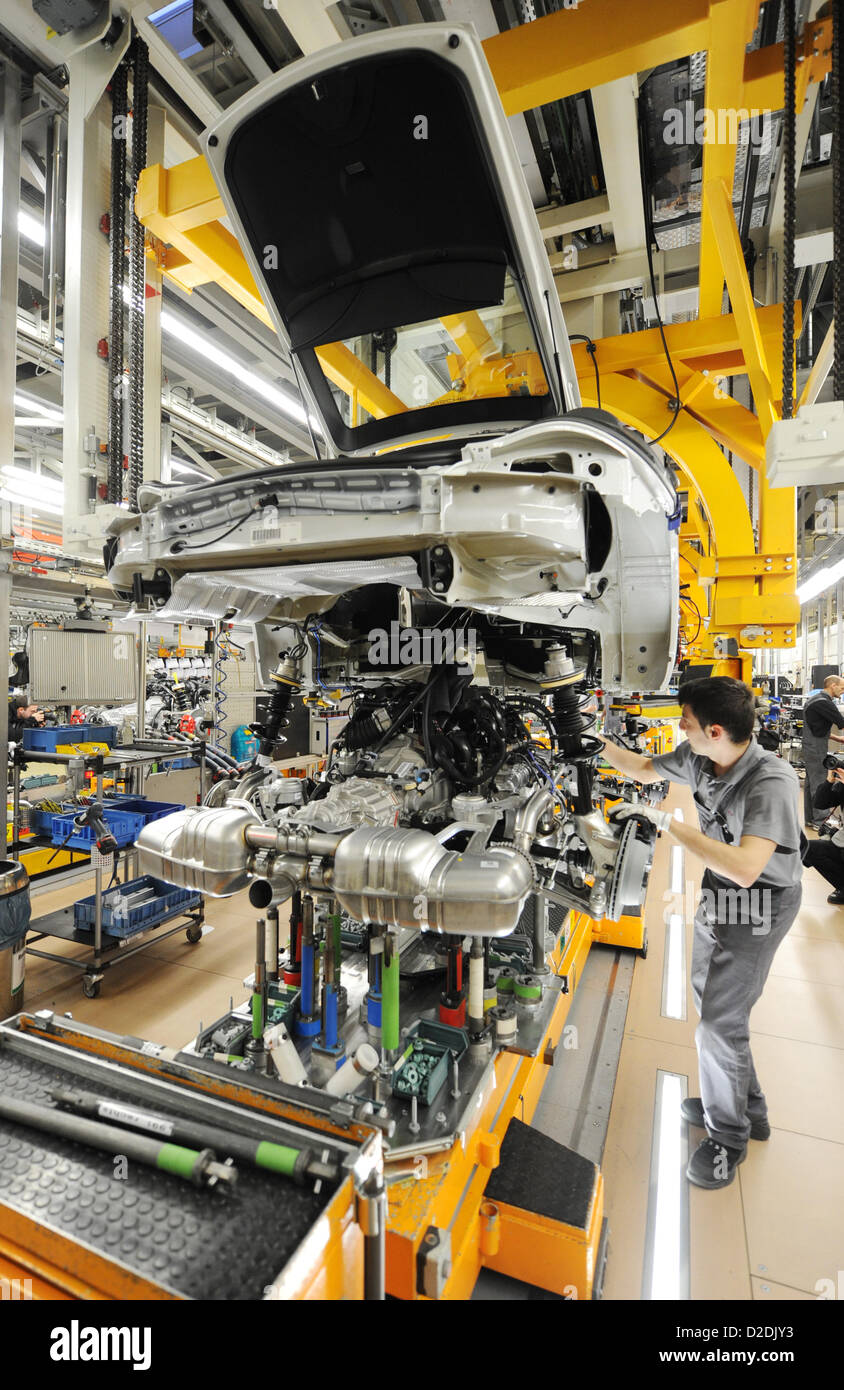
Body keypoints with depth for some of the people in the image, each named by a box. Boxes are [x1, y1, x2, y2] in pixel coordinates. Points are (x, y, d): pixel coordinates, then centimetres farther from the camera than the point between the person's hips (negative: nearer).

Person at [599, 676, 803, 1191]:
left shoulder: (772, 781, -33)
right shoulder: (698, 757, -12)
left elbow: (745, 868, -43)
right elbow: (645, 770, 7)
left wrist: (667, 820, -41)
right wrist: (598, 741, 0)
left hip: (760, 902, -8)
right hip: (719, 889, 8)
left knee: (719, 1021, -2)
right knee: (709, 995, 20)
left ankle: (728, 1137, 24)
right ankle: (747, 1108, 43)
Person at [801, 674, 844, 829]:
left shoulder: (814, 699, 15)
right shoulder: (823, 703, -19)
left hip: (810, 749, 10)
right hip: (816, 752, -10)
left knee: (810, 783, 14)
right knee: (819, 786, -4)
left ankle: (809, 818, 21)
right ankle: (819, 822, 3)